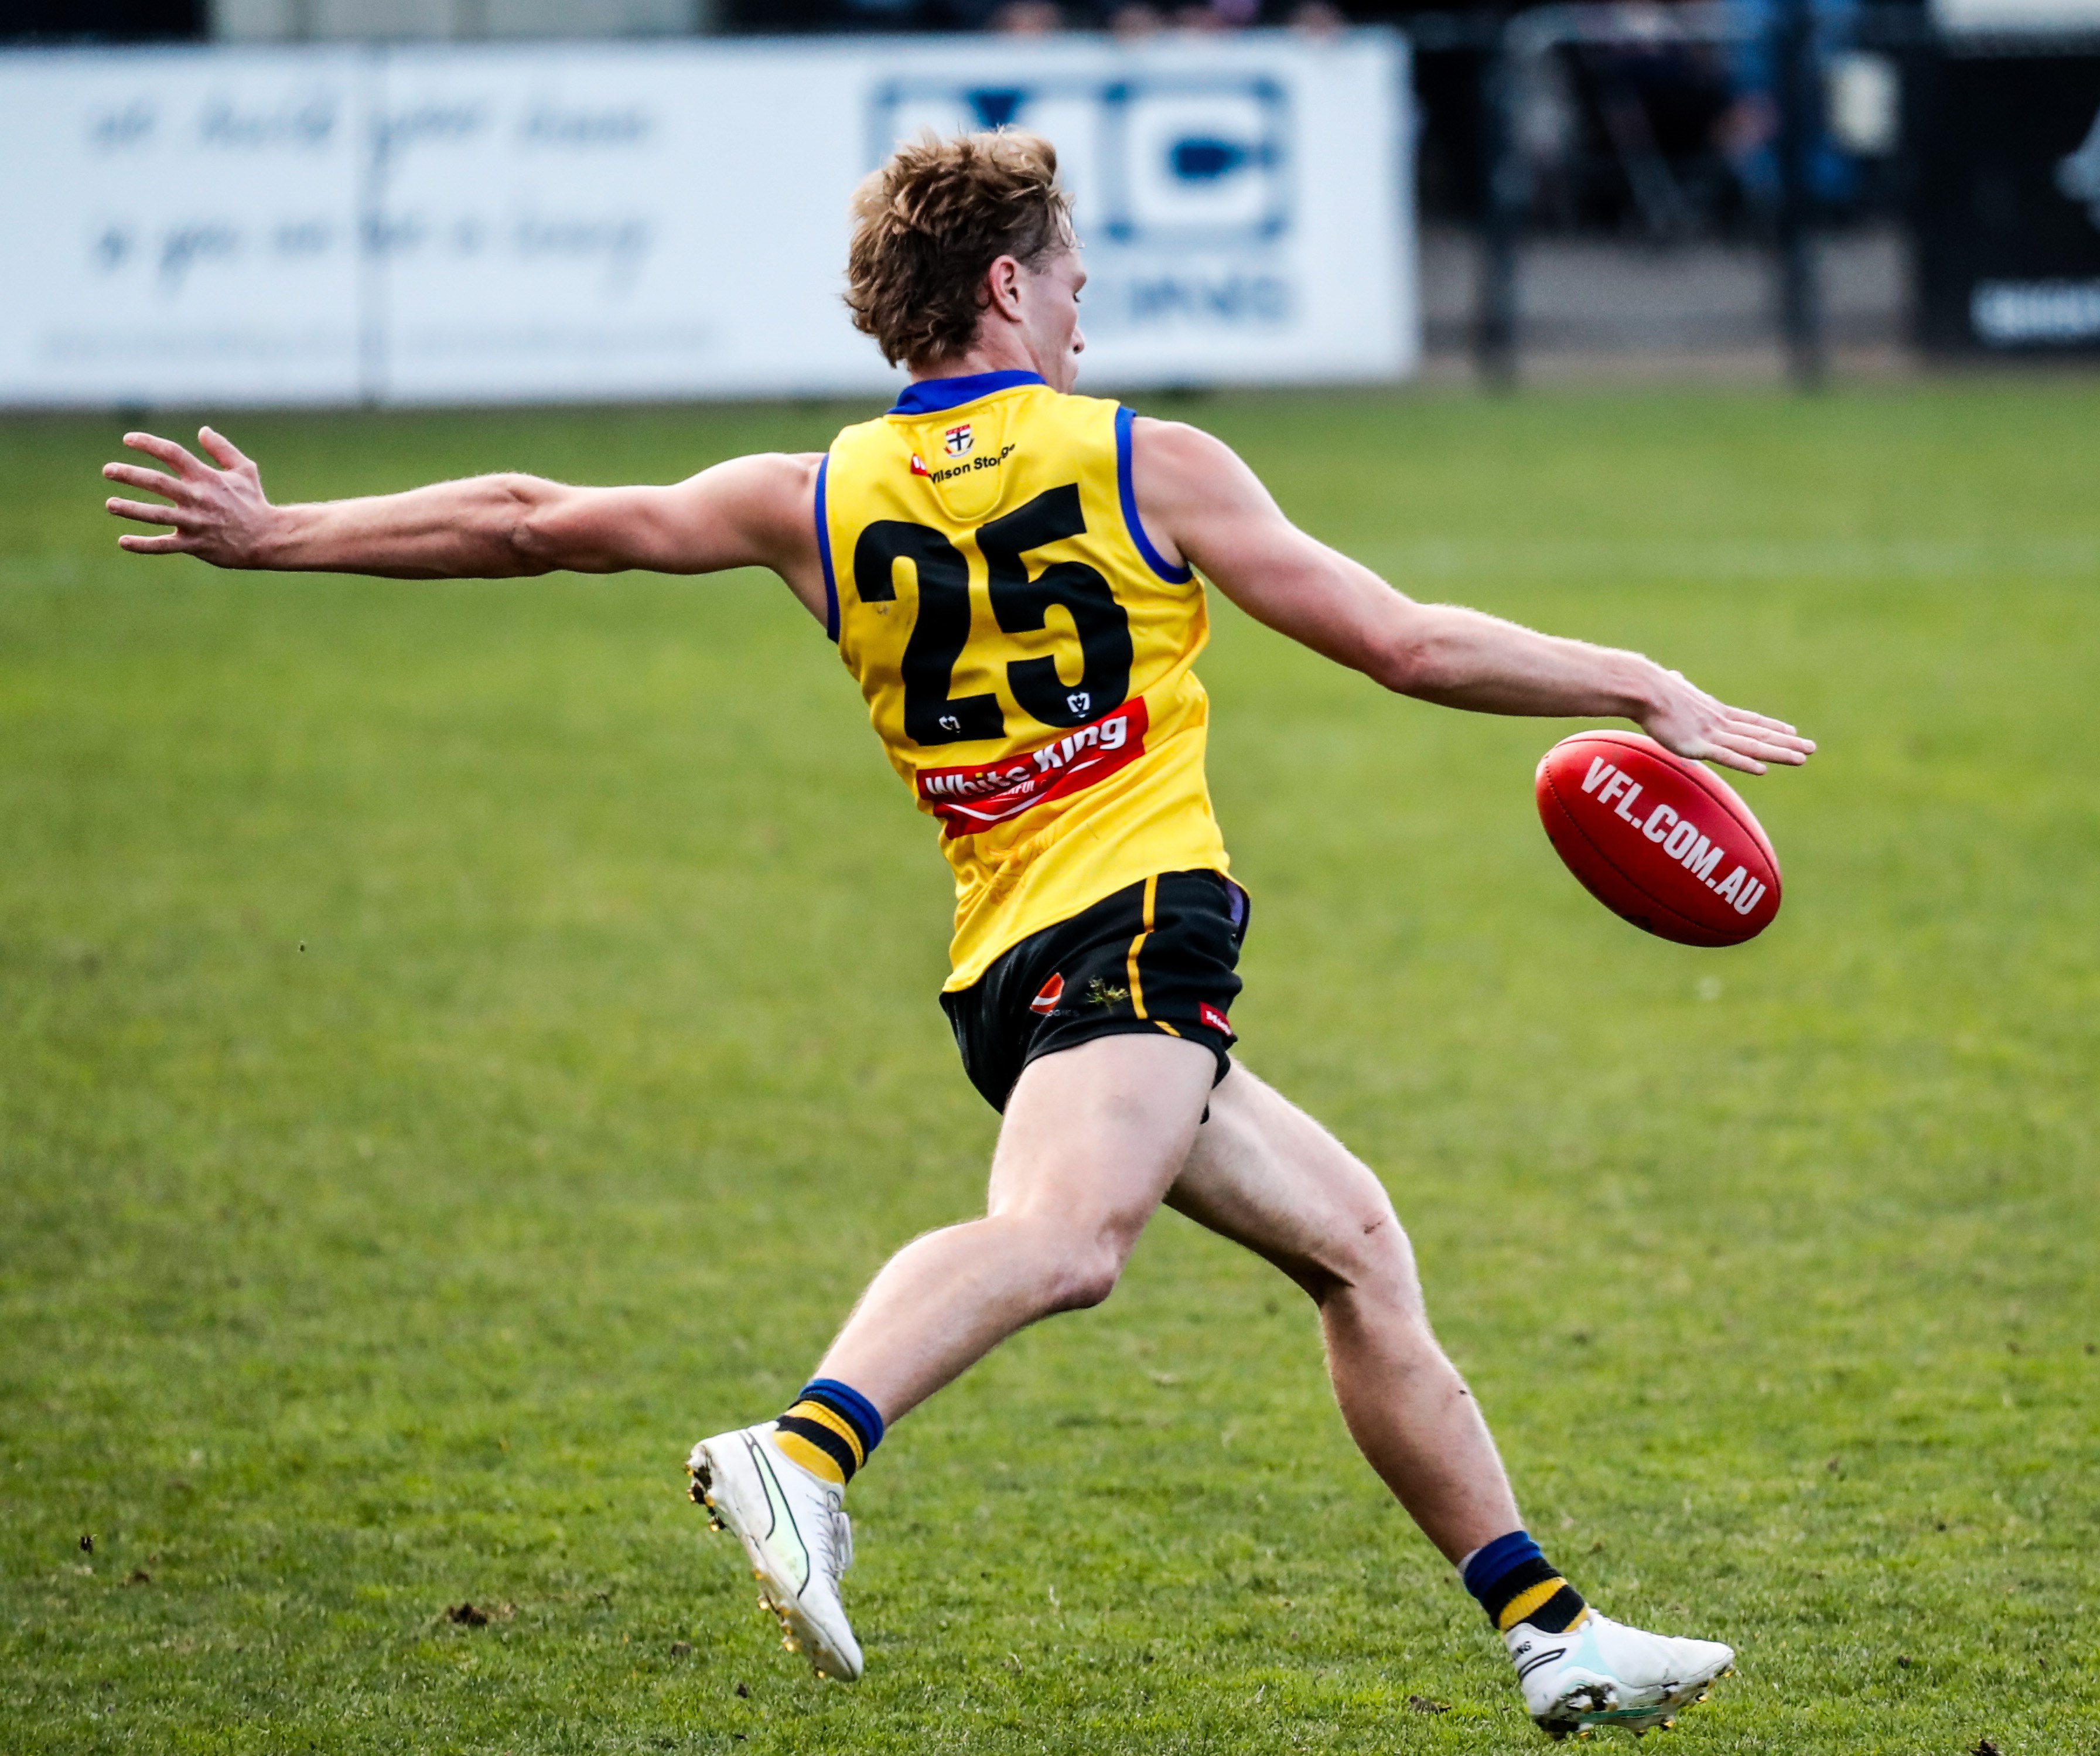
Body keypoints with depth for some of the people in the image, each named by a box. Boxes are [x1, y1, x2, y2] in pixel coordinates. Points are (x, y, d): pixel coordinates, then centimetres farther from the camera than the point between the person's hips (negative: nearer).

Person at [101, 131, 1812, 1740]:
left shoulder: (824, 501, 15)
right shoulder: (1151, 466, 4)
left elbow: (535, 523, 17)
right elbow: (1407, 643, 4)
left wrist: (276, 534, 28)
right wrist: (1645, 686, 15)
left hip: (1008, 971, 7)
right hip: (1141, 919, -7)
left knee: (1353, 1238, 19)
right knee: (1061, 1232, -33)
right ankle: (810, 1448, -60)